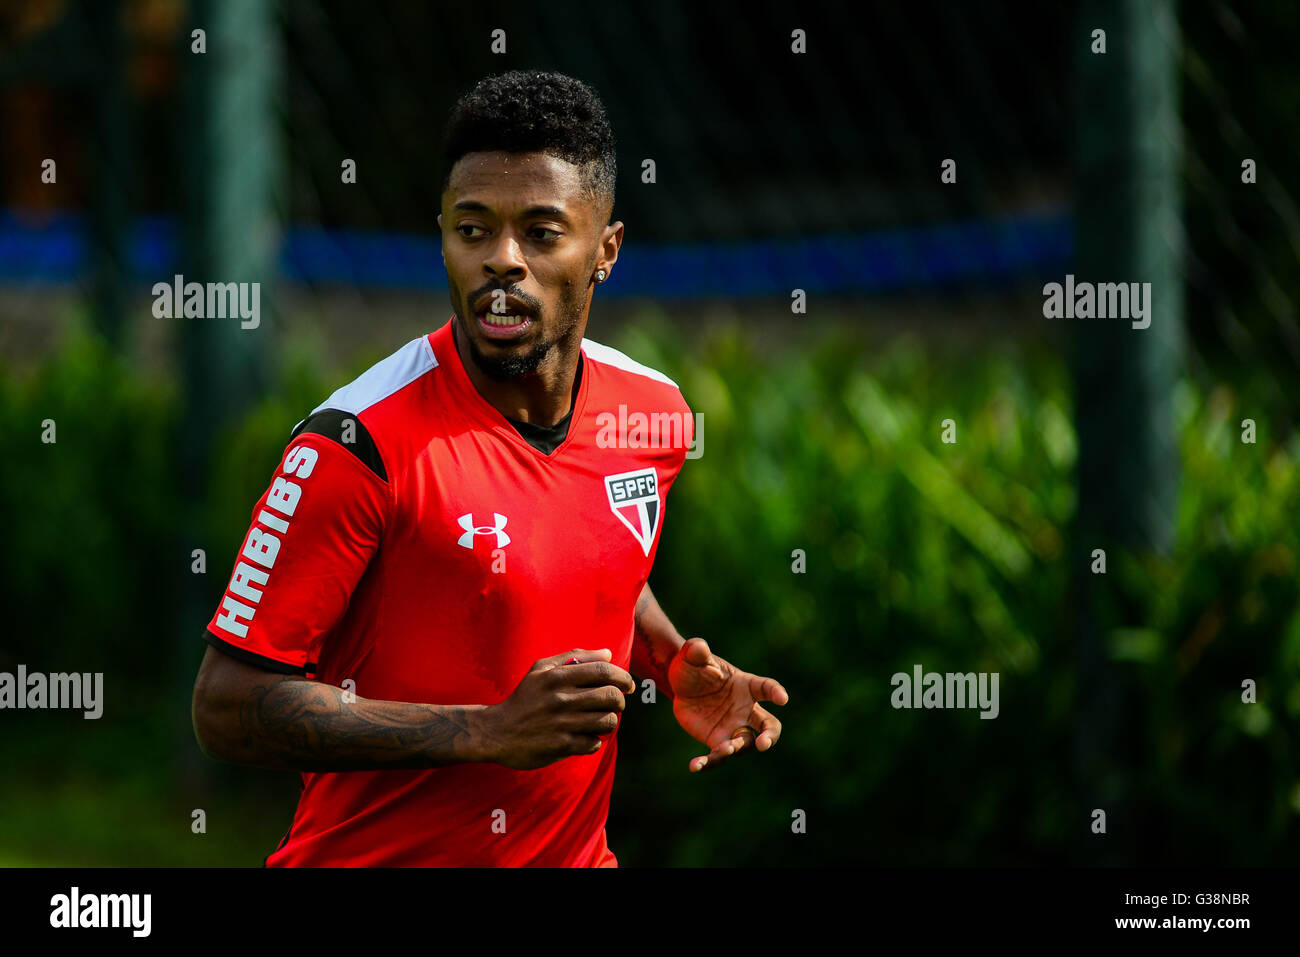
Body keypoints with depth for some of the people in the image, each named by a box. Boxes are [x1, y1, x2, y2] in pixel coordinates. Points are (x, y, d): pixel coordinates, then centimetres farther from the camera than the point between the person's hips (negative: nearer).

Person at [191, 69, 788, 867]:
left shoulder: (655, 412, -2)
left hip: (577, 853, 5)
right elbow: (227, 708, -21)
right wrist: (492, 732, -26)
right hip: (376, 856, -5)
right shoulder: (363, 441, -20)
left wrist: (677, 672, -1)